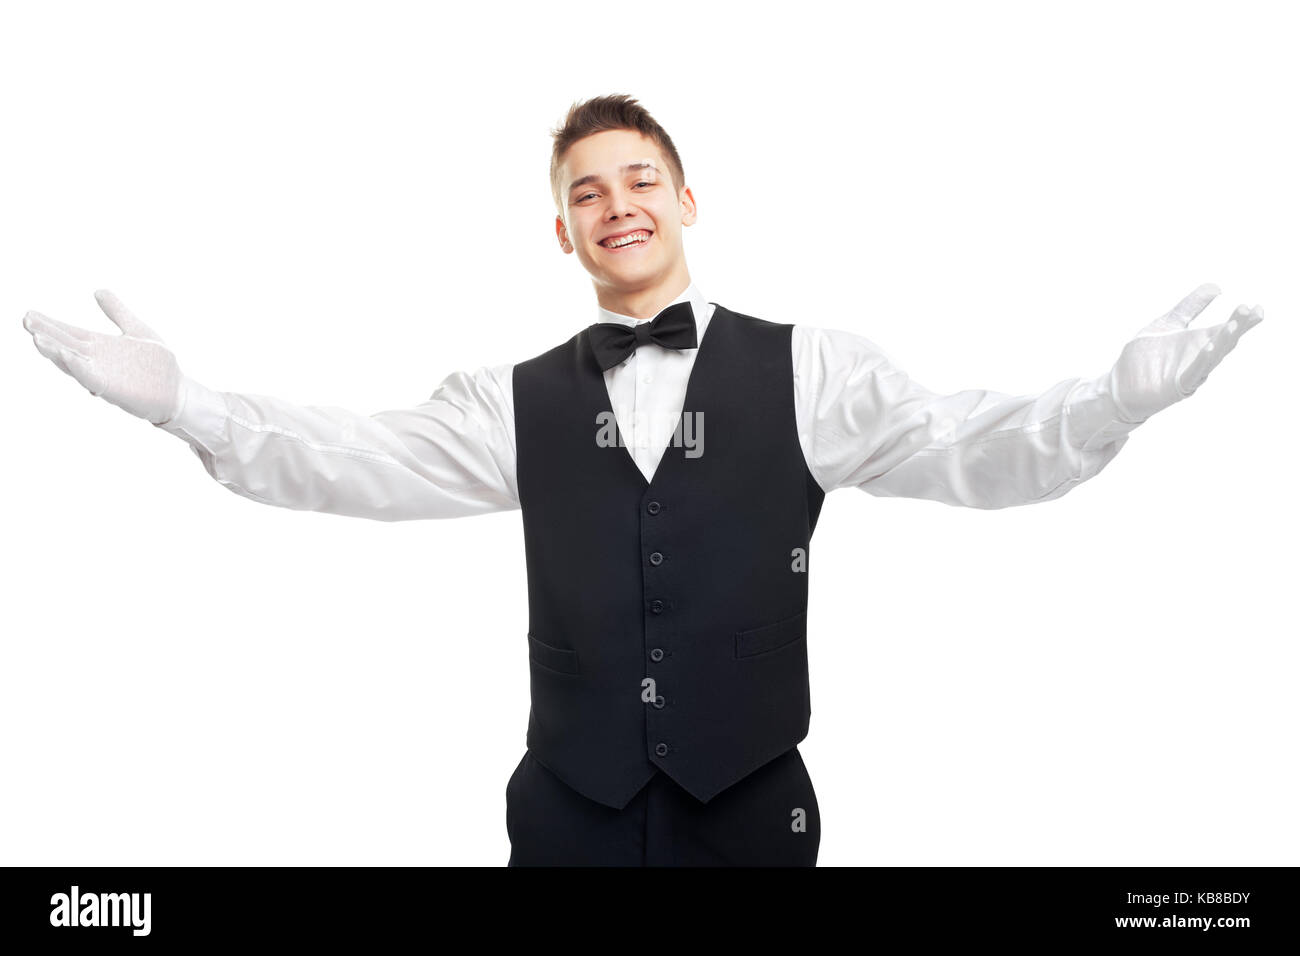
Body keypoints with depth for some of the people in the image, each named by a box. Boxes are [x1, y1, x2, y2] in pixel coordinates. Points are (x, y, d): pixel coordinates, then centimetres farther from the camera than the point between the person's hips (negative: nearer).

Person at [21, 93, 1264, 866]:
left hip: (752, 808, -1)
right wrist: (177, 401, -10)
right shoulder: (520, 401, 5)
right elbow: (352, 463, 0)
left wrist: (1132, 389, -24)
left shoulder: (805, 370, 0)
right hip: (569, 811, 2)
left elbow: (974, 450, -8)